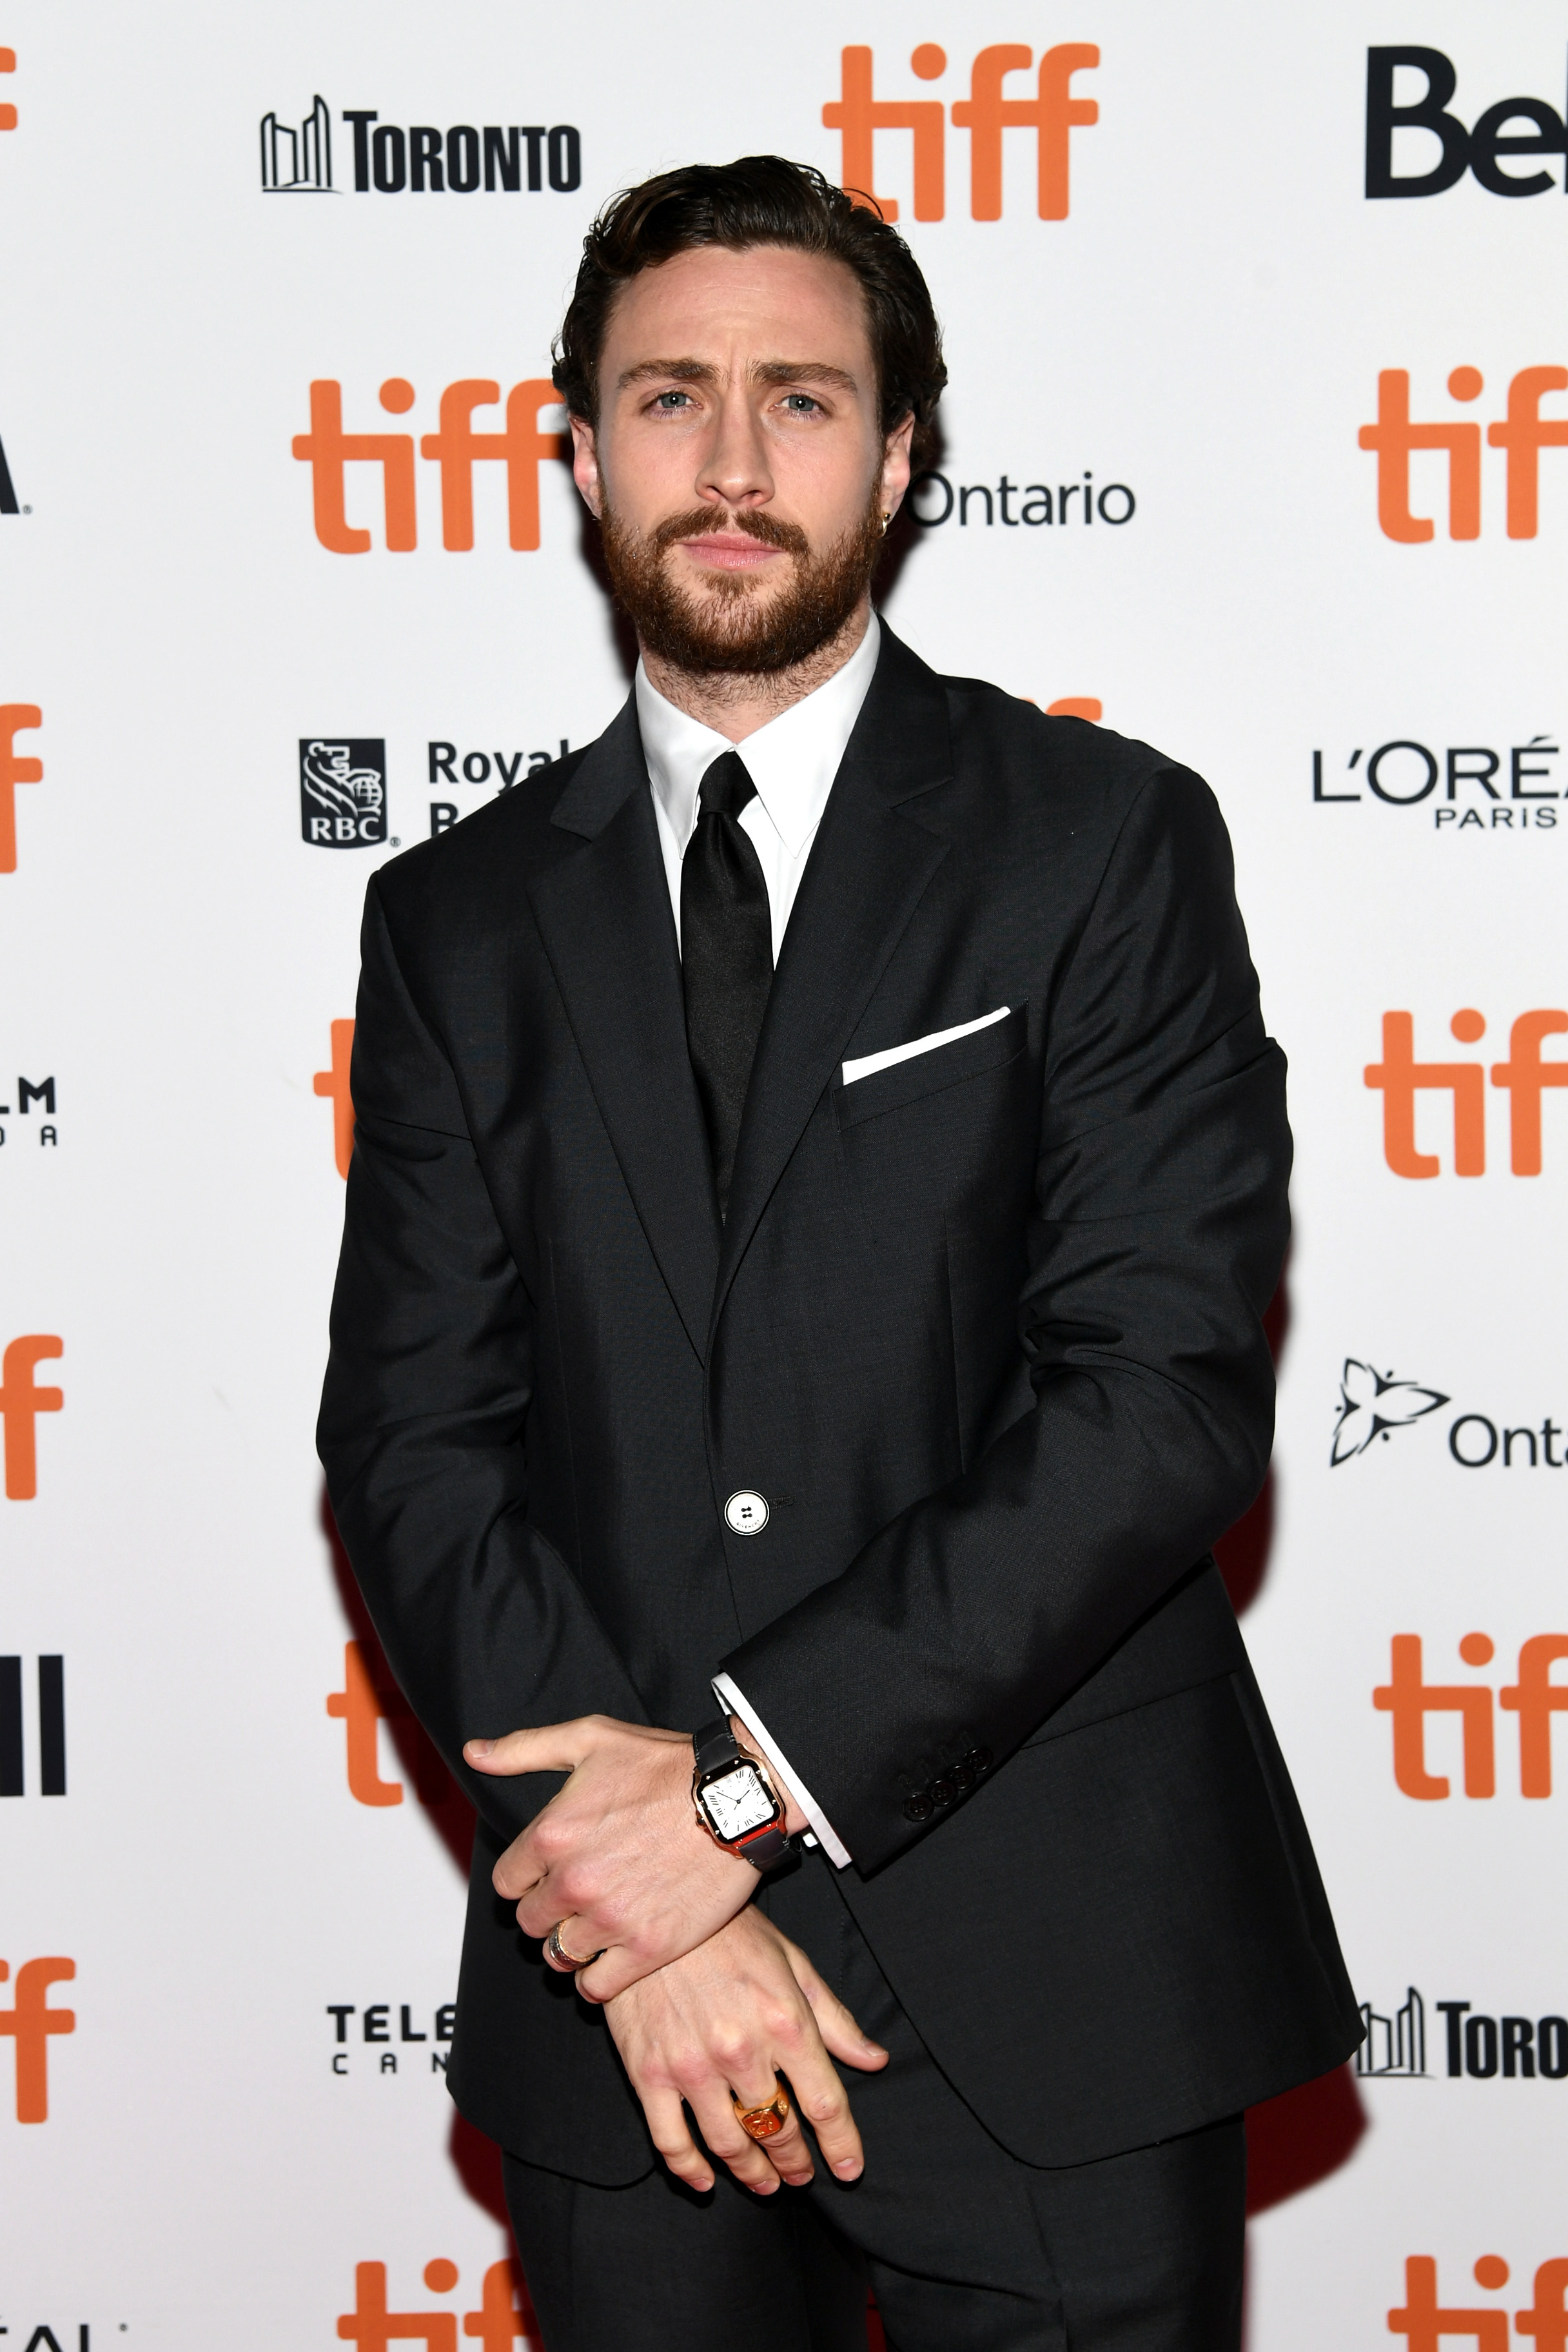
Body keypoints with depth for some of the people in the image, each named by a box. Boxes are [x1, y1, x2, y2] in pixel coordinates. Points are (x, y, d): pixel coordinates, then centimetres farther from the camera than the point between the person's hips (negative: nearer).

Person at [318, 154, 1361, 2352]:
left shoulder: (1106, 839, -1)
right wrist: (637, 1877, -13)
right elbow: (413, 1433, 0)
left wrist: (748, 1770, -16)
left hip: (1056, 1997, -2)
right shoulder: (462, 917, 8)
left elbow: (1167, 1397, -11)